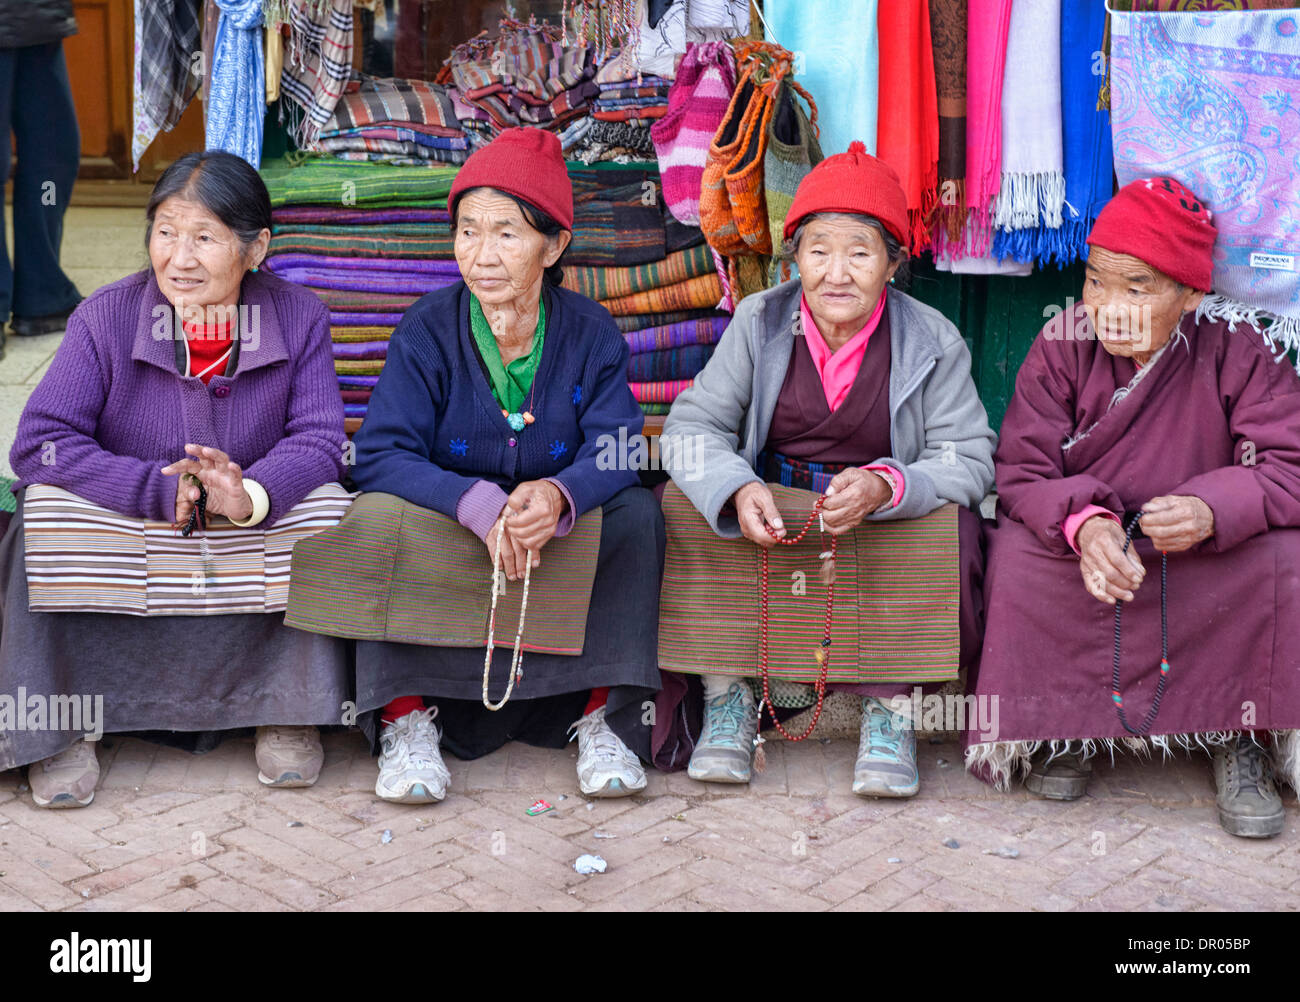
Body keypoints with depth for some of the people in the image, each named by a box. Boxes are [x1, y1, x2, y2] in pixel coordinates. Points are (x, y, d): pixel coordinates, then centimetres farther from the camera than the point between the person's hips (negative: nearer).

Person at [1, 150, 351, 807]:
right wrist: (161, 490, -30)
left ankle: (291, 711, -9)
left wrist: (252, 496, -37)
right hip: (122, 546, 0)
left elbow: (319, 440, -14)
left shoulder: (299, 320, -5)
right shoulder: (105, 319, -9)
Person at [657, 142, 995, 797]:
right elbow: (693, 426, -7)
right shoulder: (759, 322, -3)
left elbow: (970, 459, -12)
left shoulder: (932, 342, -6)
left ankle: (889, 708, -15)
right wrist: (737, 491, -29)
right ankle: (725, 696, -11)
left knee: (956, 524, -30)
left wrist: (885, 487, -34)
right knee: (681, 509, -25)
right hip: (769, 509, 1)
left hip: (889, 521, -1)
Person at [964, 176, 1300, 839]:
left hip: (1207, 568, 0)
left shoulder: (1235, 354, -9)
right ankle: (1065, 720, -6)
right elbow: (1023, 474, -13)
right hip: (1080, 557, 1)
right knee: (1015, 551, -29)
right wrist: (1083, 523, -36)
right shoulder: (1061, 347, -7)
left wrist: (1213, 508, -38)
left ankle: (1242, 737, -8)